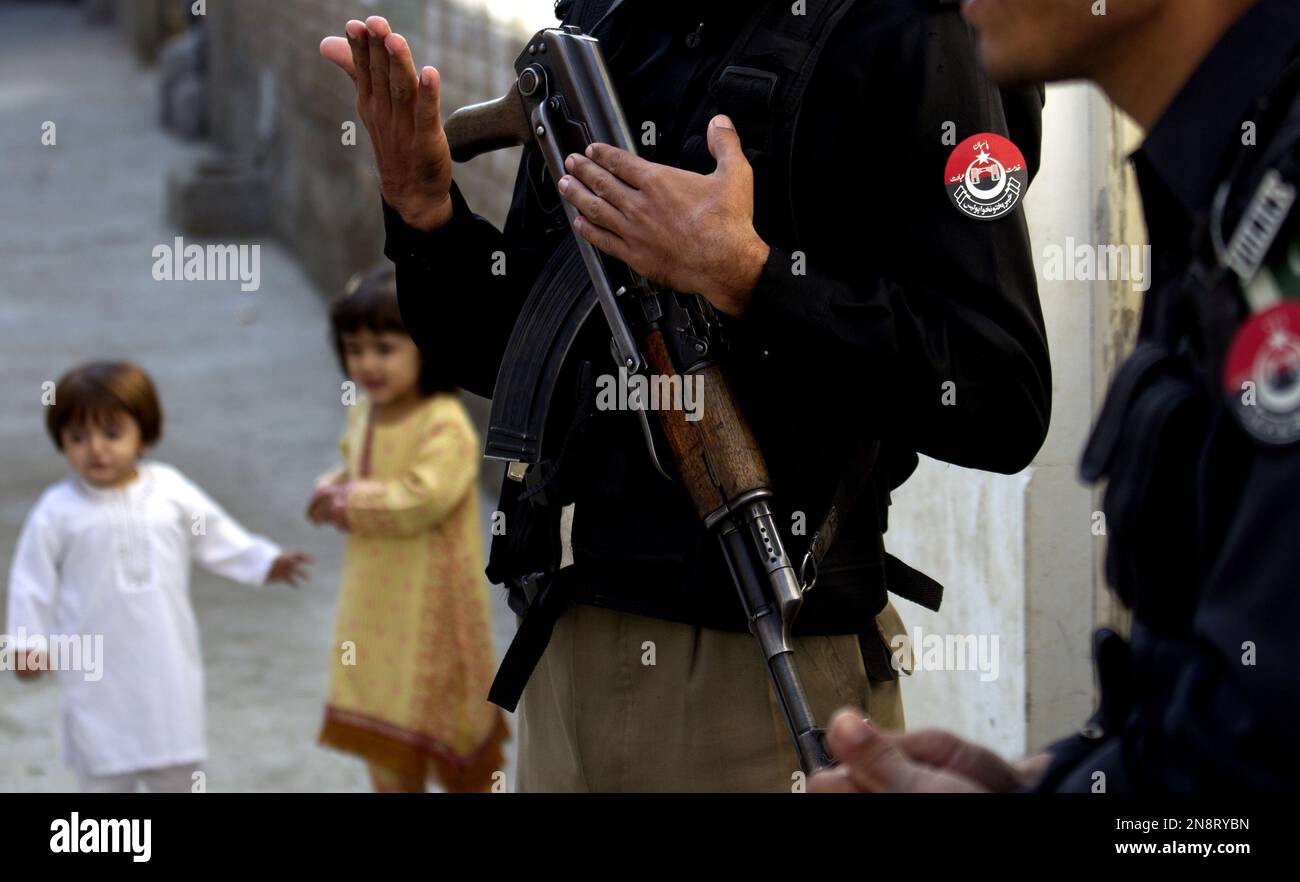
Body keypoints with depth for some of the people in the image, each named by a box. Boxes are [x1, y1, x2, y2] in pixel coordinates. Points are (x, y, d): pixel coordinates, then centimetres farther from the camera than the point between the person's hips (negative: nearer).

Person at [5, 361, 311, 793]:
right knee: (104, 774, 5)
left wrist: (268, 563, 0)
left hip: (166, 662, 3)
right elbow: (33, 581, -3)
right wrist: (27, 643, -8)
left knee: (179, 773, 14)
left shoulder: (170, 490, -2)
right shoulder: (58, 511, -9)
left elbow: (218, 538, 8)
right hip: (97, 671, -2)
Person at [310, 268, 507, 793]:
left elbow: (424, 497, -30)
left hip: (428, 597, -7)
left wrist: (352, 503, -19)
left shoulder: (445, 426, -21)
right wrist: (333, 489, -2)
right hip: (374, 592, 8)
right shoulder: (365, 413, 6)